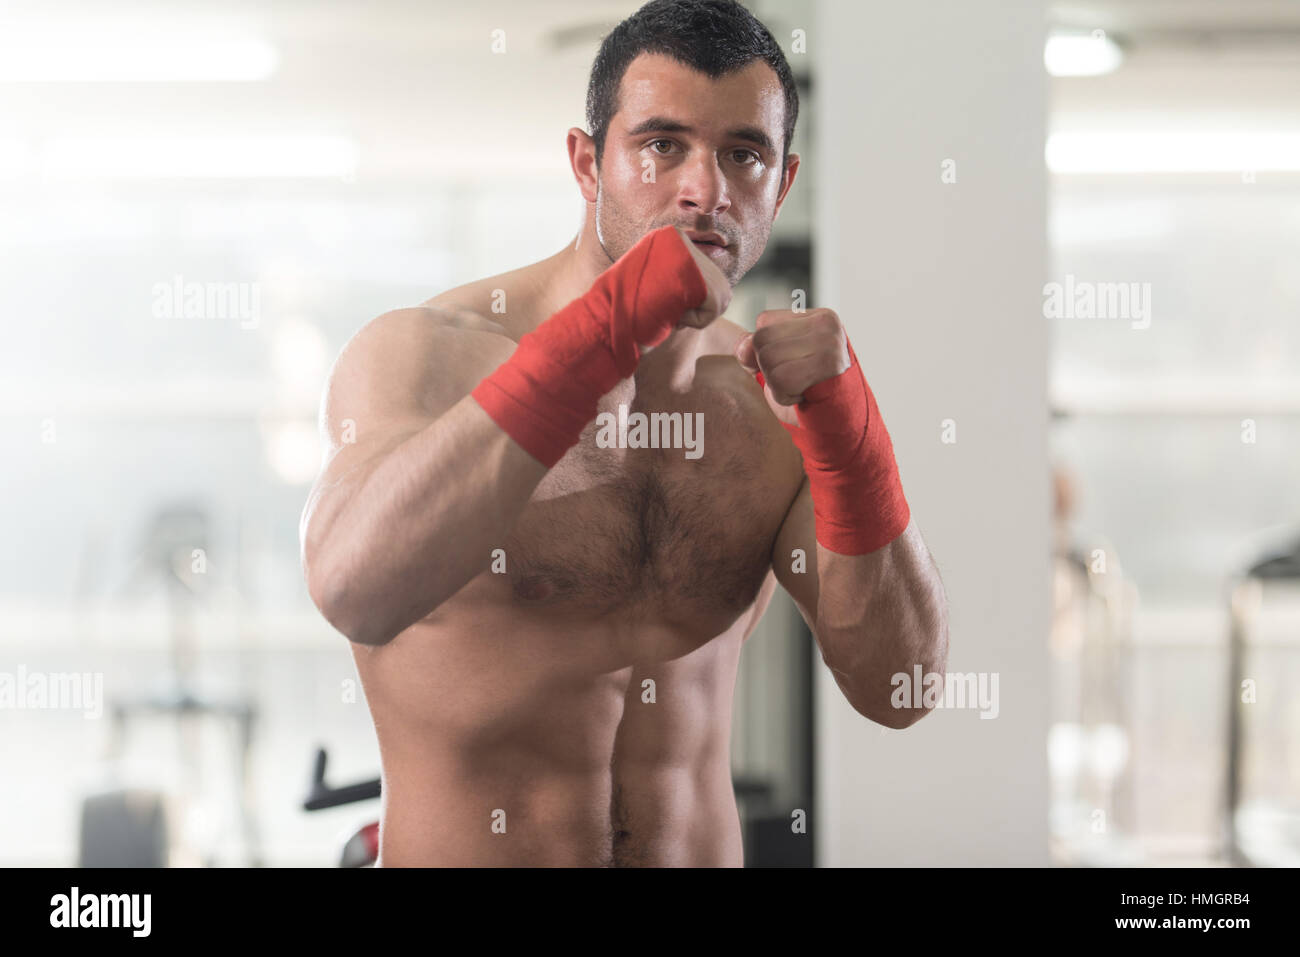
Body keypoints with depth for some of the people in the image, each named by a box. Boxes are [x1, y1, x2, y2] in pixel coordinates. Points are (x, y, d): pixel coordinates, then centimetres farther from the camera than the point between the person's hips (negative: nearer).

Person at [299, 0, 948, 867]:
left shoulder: (781, 402, -1)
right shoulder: (423, 356, -12)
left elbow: (898, 692, -8)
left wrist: (847, 437, -22)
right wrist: (609, 326, -32)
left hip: (707, 854, 3)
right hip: (460, 855, -3)